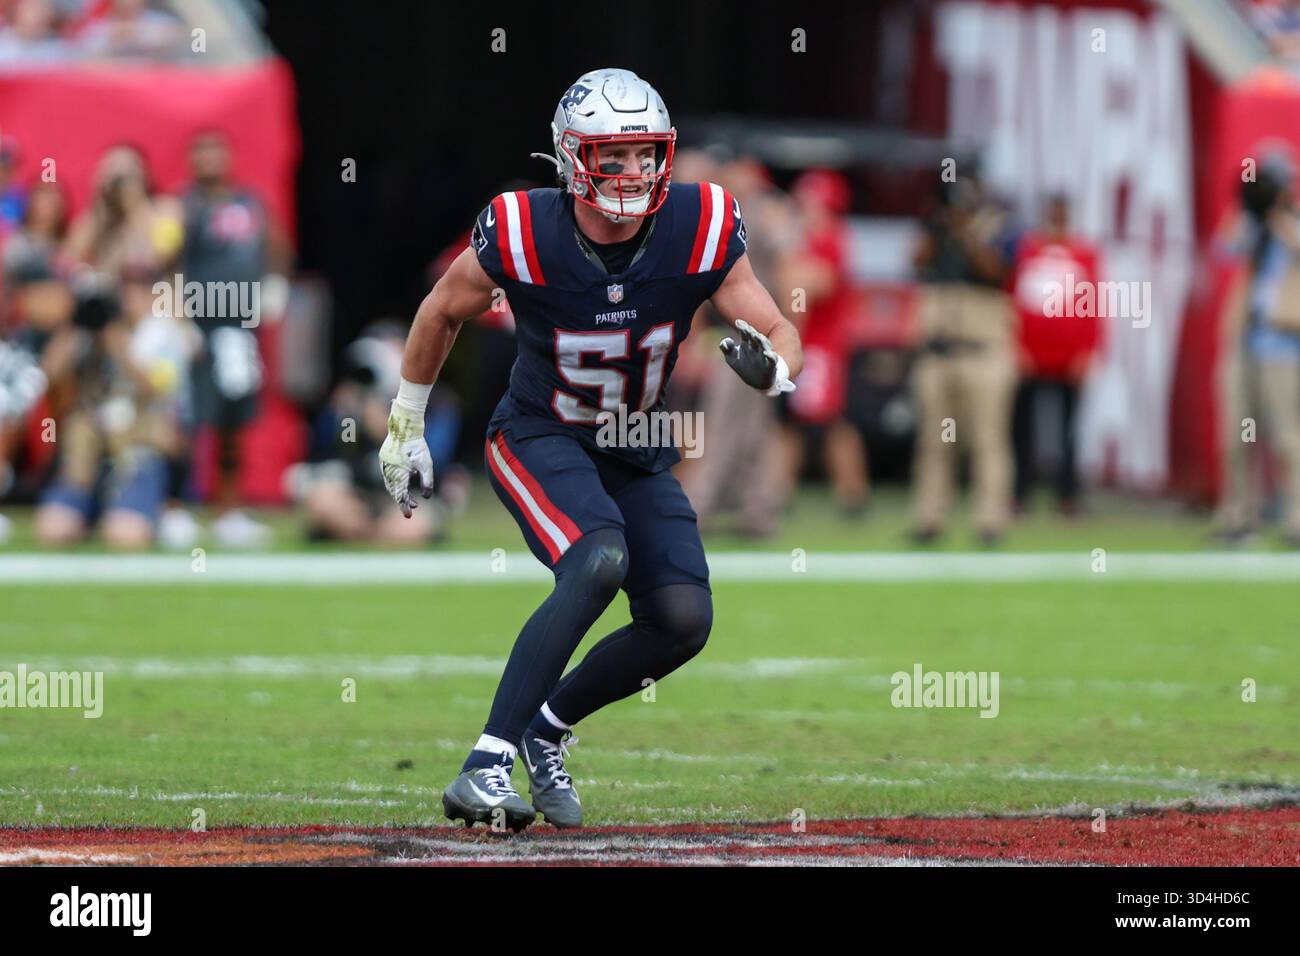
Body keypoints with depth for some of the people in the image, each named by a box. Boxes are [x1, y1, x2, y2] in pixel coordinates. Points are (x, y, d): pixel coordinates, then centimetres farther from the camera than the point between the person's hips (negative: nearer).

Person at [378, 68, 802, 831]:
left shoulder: (700, 231, -17)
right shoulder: (523, 236, -22)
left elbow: (785, 338, -11)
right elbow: (442, 314, -2)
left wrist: (769, 366, -36)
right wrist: (407, 431, 7)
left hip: (639, 454, 4)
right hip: (539, 441, -4)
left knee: (683, 621, -11)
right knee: (600, 561, -31)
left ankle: (549, 725, 14)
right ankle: (487, 767, -32)